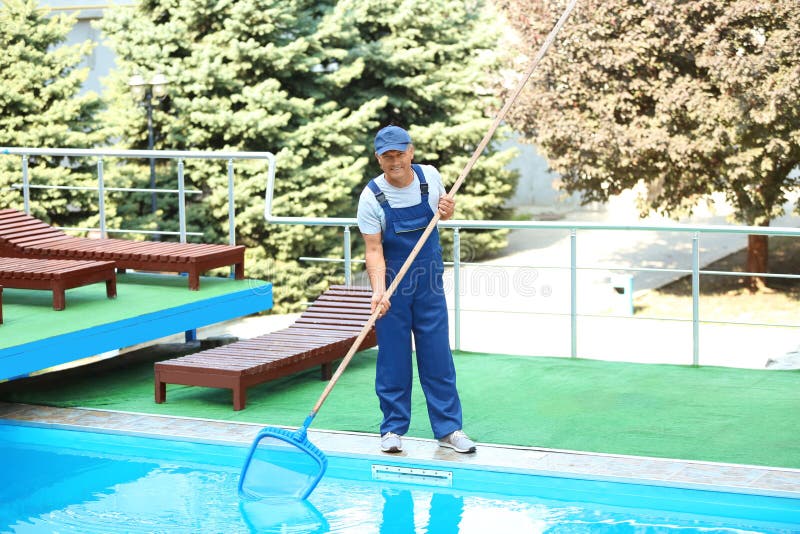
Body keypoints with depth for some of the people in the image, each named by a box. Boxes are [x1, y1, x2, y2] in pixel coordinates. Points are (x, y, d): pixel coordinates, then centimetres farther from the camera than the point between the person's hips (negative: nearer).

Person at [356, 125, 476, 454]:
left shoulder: (430, 177, -5)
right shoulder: (371, 197, -15)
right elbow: (374, 250, -16)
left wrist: (447, 211, -9)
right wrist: (378, 291, -30)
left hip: (429, 282, 3)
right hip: (392, 285, -2)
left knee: (438, 356, 5)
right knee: (393, 359, 3)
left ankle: (448, 429, 12)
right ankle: (393, 429, 15)